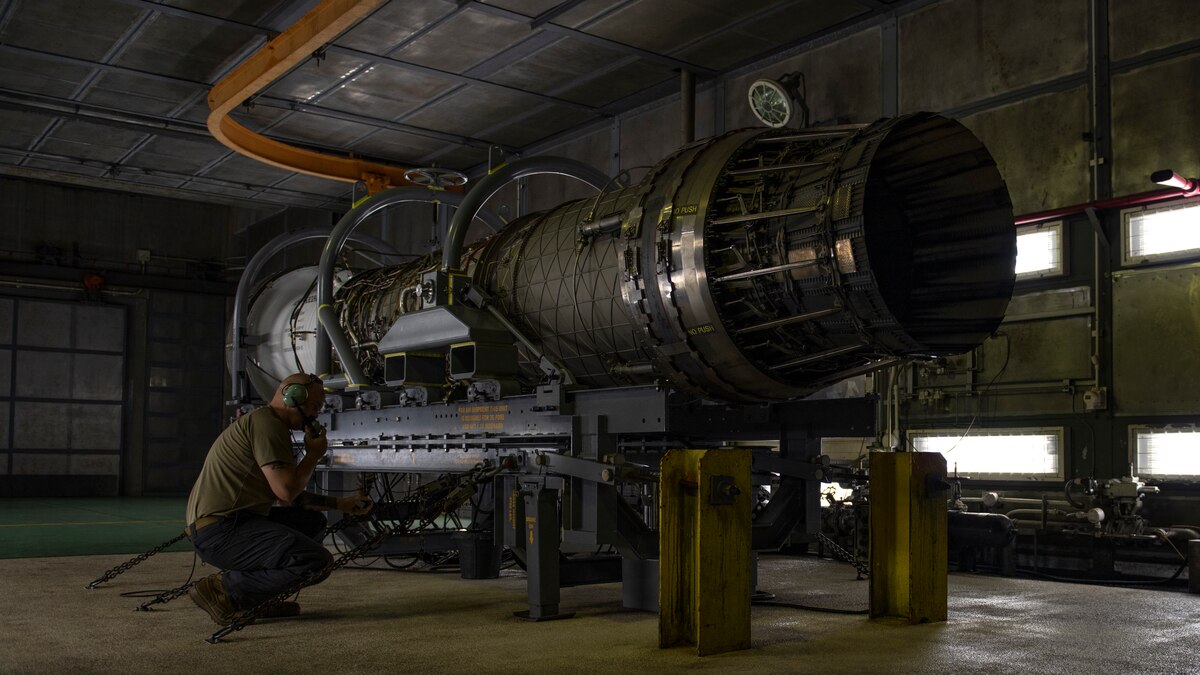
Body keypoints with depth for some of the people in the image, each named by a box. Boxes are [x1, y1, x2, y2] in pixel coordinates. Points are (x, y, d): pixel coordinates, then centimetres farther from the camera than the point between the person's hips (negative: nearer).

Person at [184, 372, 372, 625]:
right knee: (317, 561, -20)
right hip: (218, 530, -11)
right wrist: (313, 454, -1)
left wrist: (340, 504, 26)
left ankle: (259, 600, 9)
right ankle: (222, 590, -12)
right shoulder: (266, 423, -11)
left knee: (314, 521, 20)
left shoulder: (268, 424, 23)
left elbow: (289, 495, 29)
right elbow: (287, 490, -18)